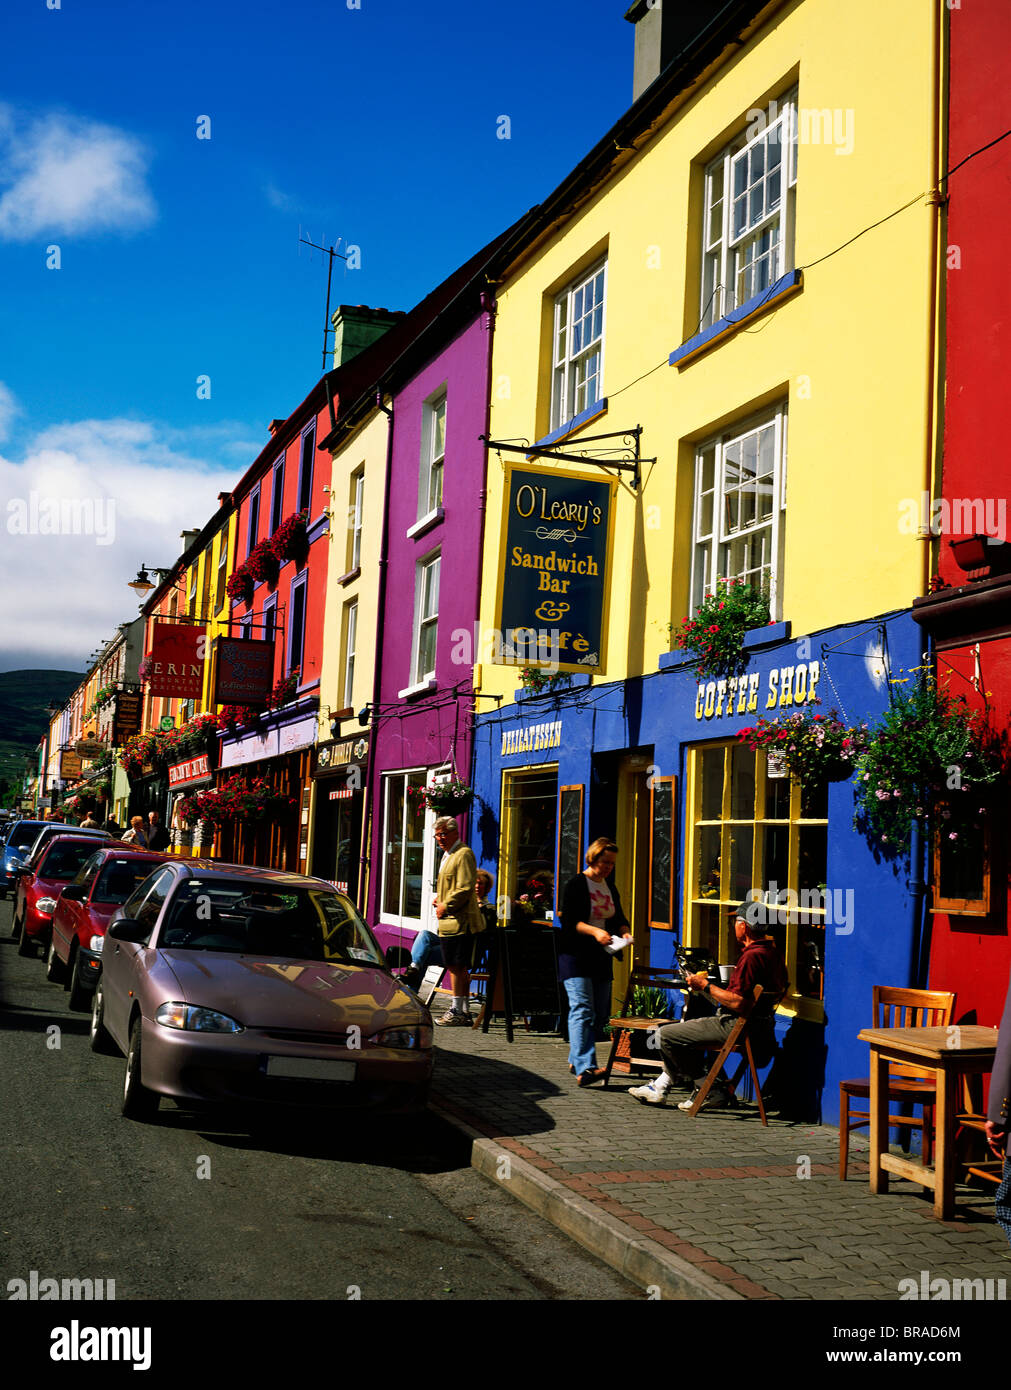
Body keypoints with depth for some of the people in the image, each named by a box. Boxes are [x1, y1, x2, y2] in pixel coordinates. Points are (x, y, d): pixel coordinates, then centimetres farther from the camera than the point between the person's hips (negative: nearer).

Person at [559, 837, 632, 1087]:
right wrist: (594, 931, -26)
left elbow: (619, 918, 19)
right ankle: (584, 1068, -23)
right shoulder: (576, 885, -6)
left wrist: (623, 933, -3)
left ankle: (576, 1059, 22)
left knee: (600, 1014, 9)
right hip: (576, 956, -7)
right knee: (583, 1010, -16)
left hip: (601, 958, 8)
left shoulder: (611, 889, 16)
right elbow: (568, 920, -13)